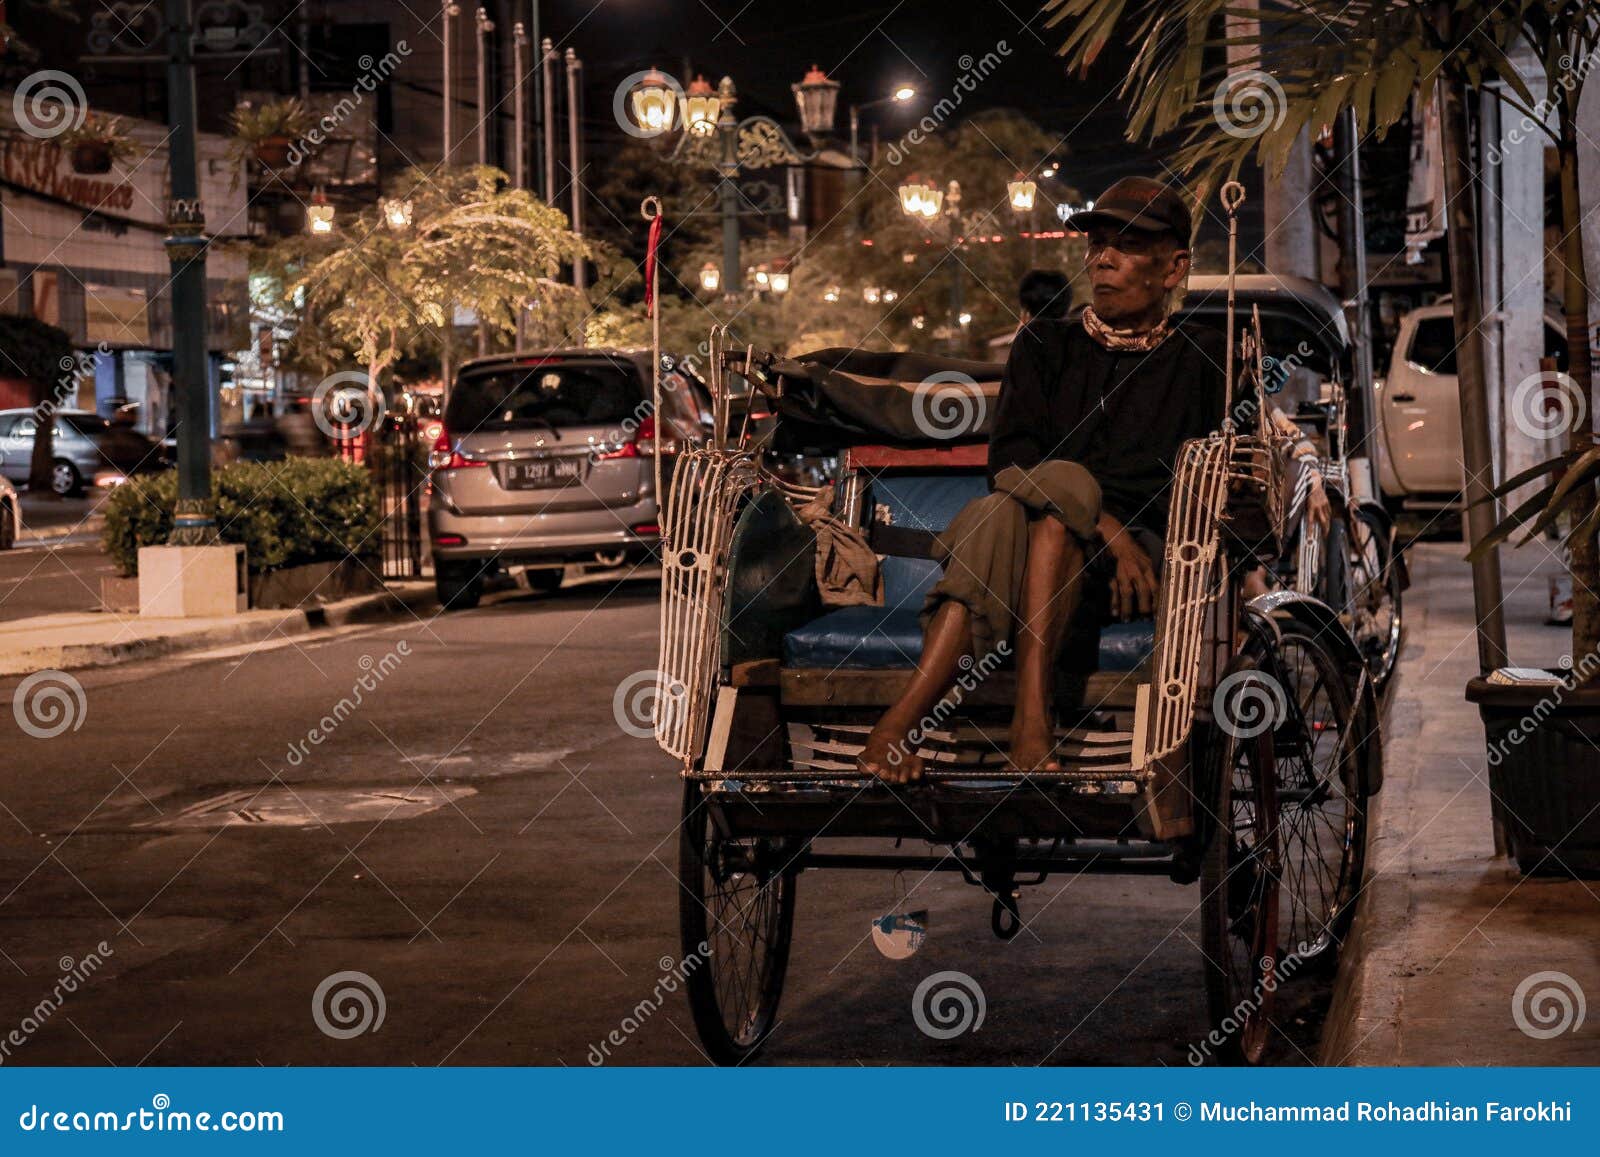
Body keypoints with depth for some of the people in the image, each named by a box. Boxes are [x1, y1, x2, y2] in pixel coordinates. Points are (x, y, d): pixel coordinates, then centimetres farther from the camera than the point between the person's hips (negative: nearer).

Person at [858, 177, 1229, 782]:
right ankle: (904, 719, -52)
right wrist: (1104, 526, -13)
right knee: (1000, 514, -36)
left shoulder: (1202, 358, 20)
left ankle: (1031, 703, -46)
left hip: (1144, 554, -1)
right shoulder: (1046, 343, 22)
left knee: (1060, 481, -34)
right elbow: (1010, 455, 4)